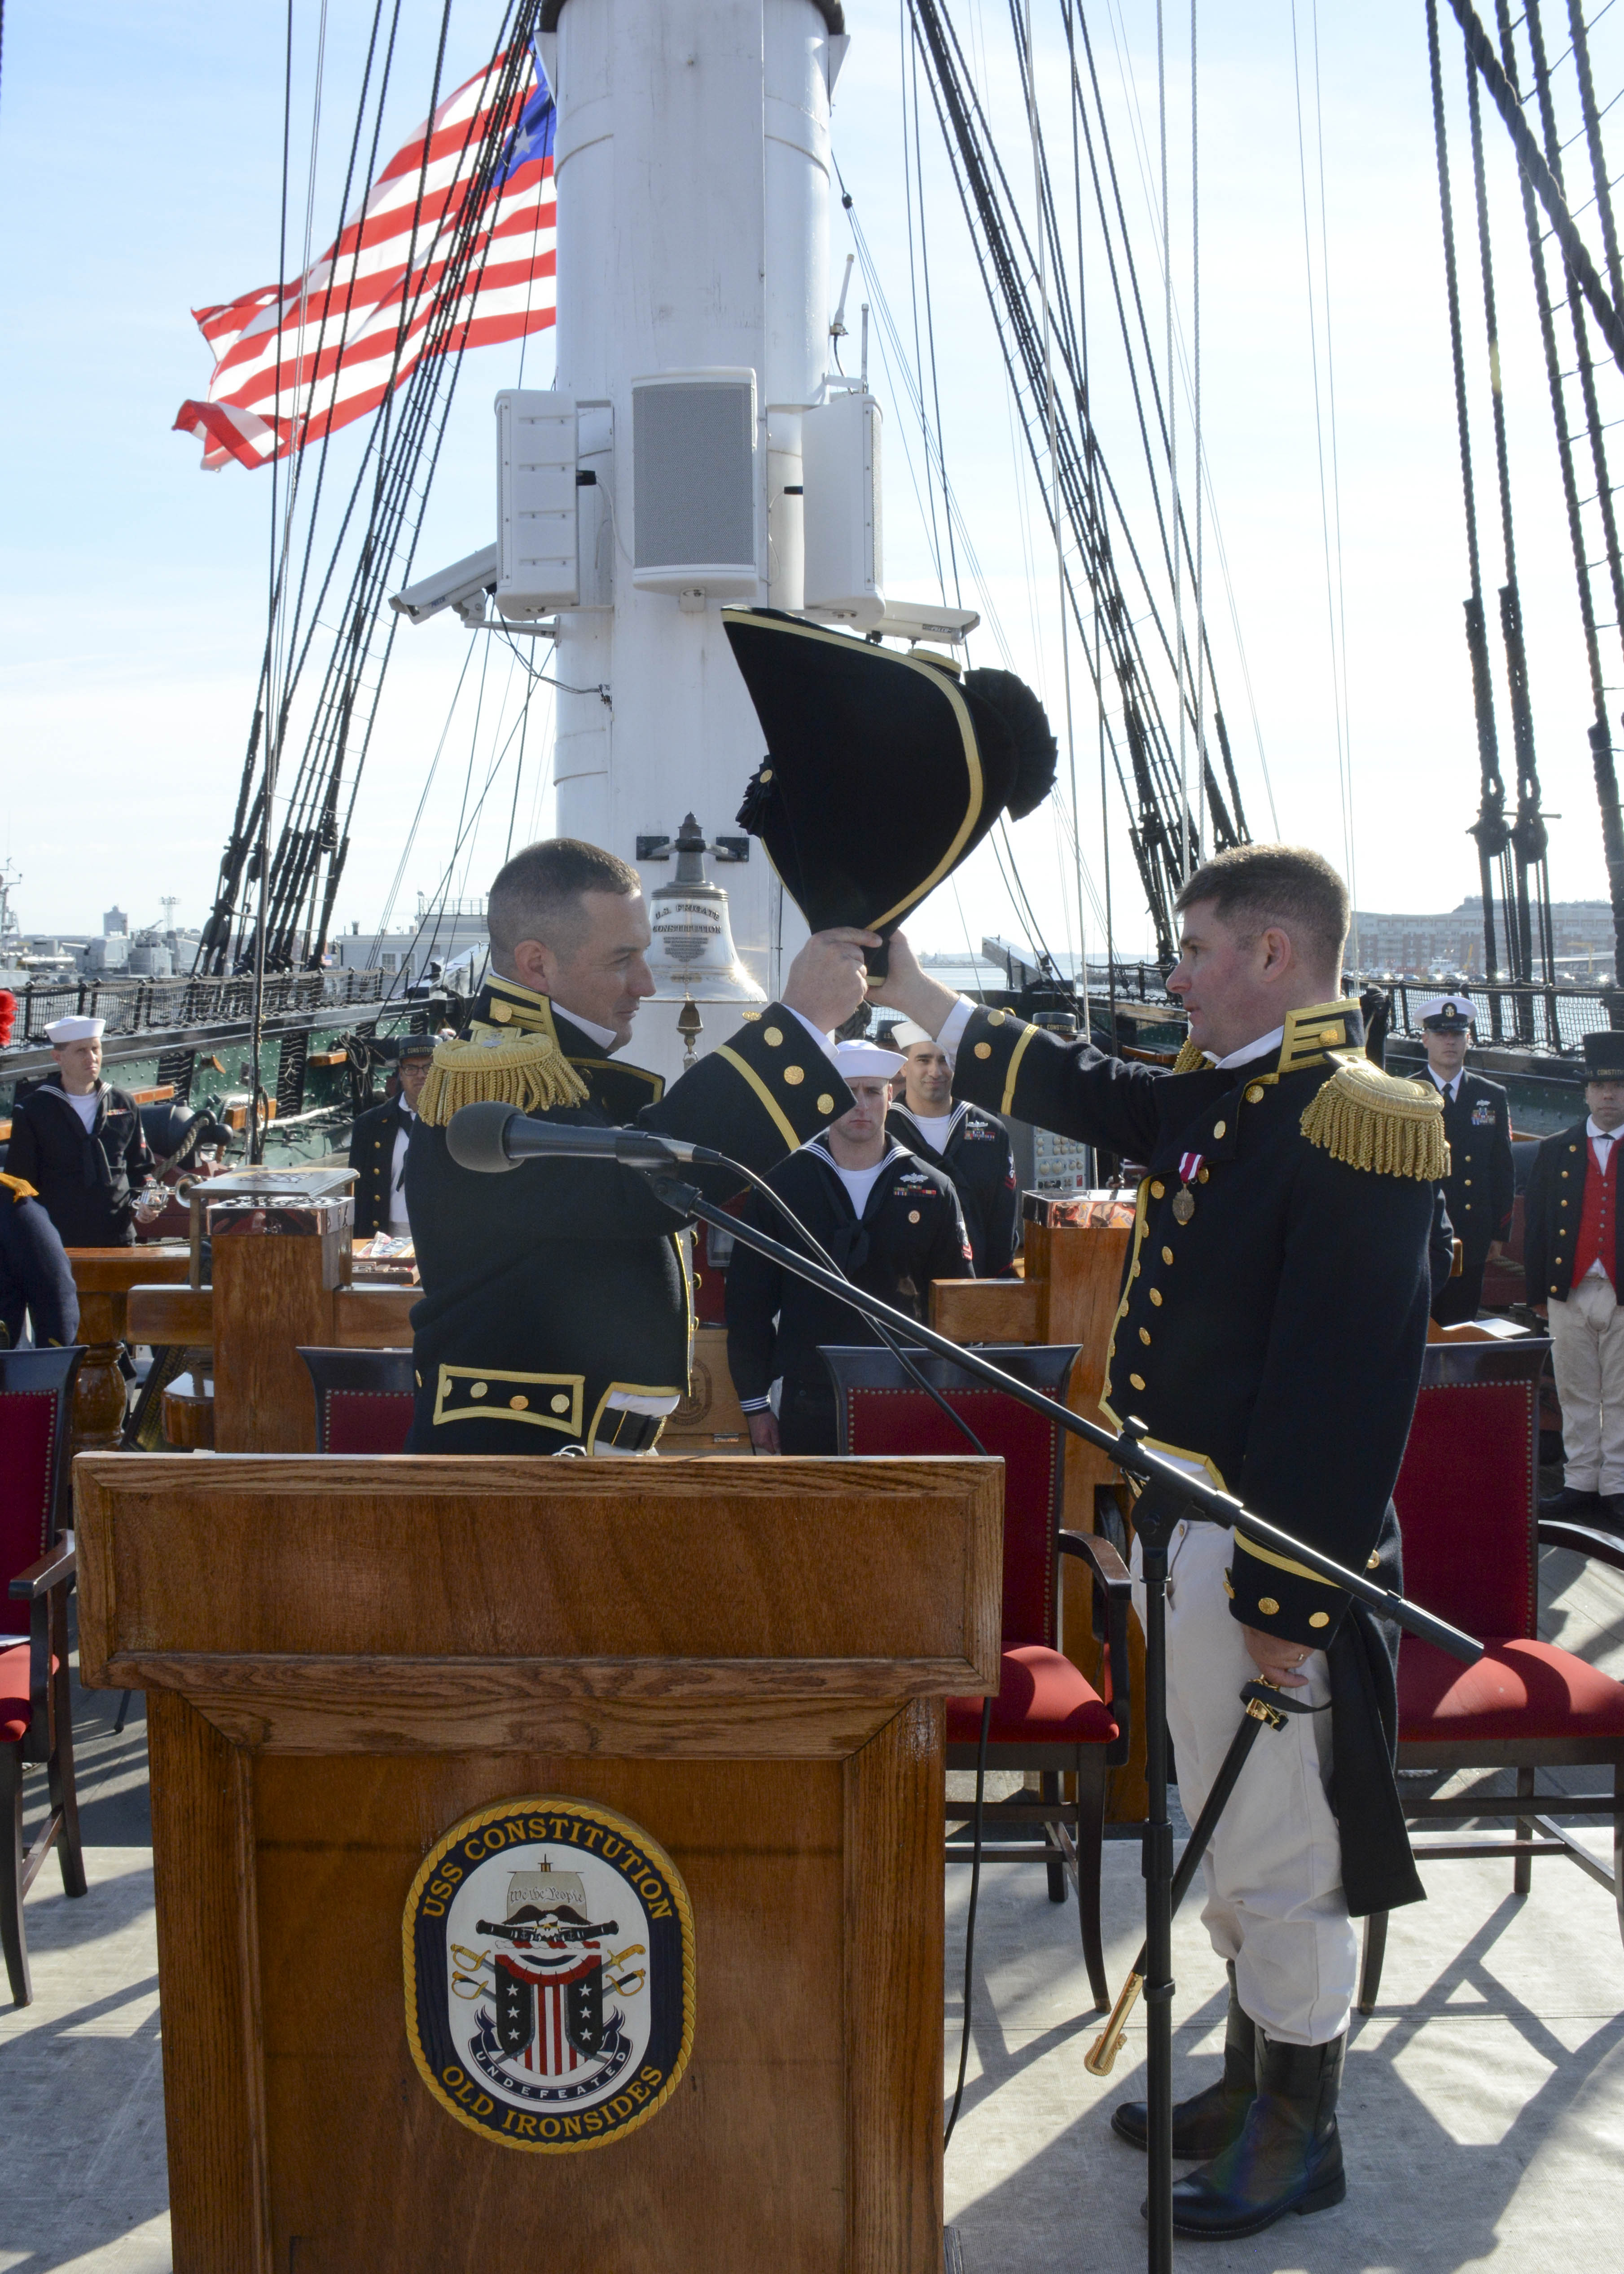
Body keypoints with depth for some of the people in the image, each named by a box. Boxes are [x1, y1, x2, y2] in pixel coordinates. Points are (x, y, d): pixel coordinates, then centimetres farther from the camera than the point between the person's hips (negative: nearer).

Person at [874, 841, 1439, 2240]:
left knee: (1279, 1848, 4)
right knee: (1229, 1828, 21)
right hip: (1184, 1530, 9)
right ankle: (1253, 2079, 38)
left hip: (1271, 1548, -9)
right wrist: (911, 992, 25)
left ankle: (1302, 2135, 23)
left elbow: (1350, 1388, -23)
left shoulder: (1356, 1123, -20)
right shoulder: (1217, 1098, 9)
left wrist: (1286, 1598, -22)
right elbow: (1073, 1087, 25)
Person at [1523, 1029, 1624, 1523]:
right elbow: (1535, 1226, 8)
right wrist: (1538, 1291, 4)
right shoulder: (1556, 1151, 8)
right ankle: (1580, 1483, 15)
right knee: (1576, 1395, 7)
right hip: (1571, 1295, 2)